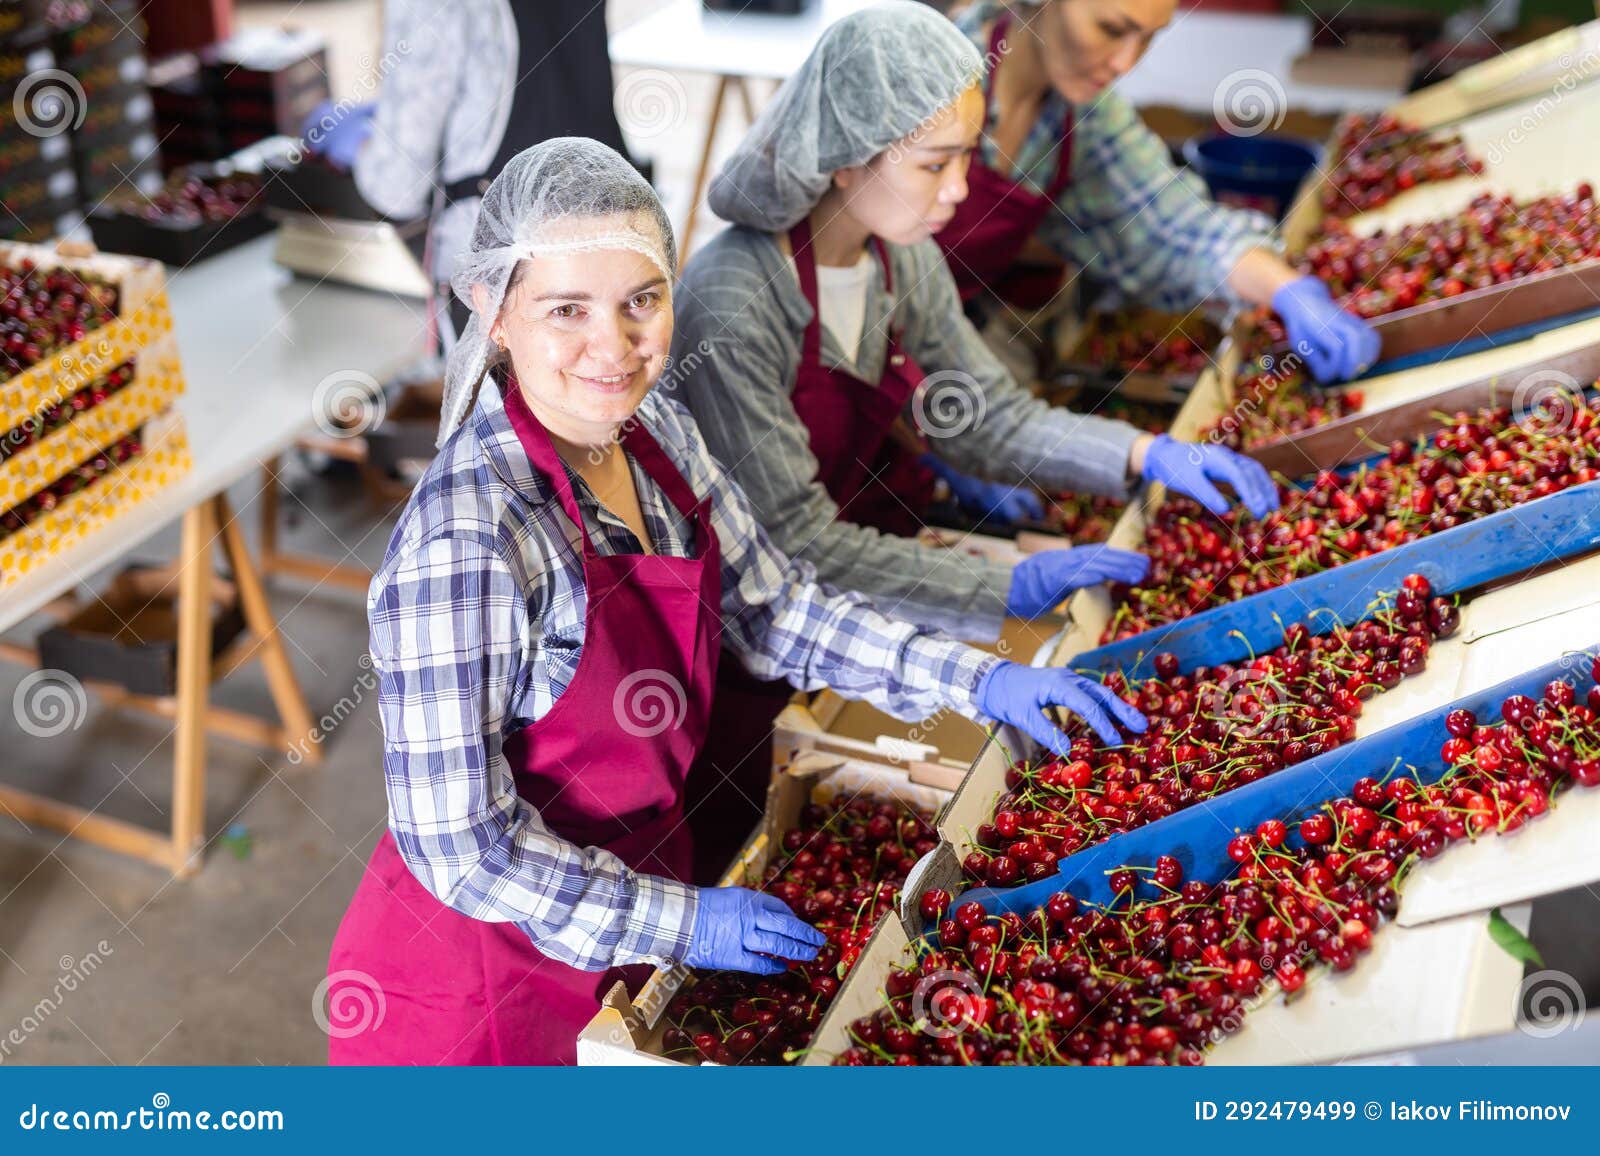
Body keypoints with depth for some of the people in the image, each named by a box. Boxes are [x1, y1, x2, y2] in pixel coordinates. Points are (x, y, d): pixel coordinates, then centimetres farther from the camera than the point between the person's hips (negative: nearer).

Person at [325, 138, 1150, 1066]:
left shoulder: (656, 433, -7)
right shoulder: (465, 543, -30)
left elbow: (773, 612, 4)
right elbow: (461, 848, -25)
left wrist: (979, 680, -1)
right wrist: (680, 922, -18)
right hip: (484, 977, -7)